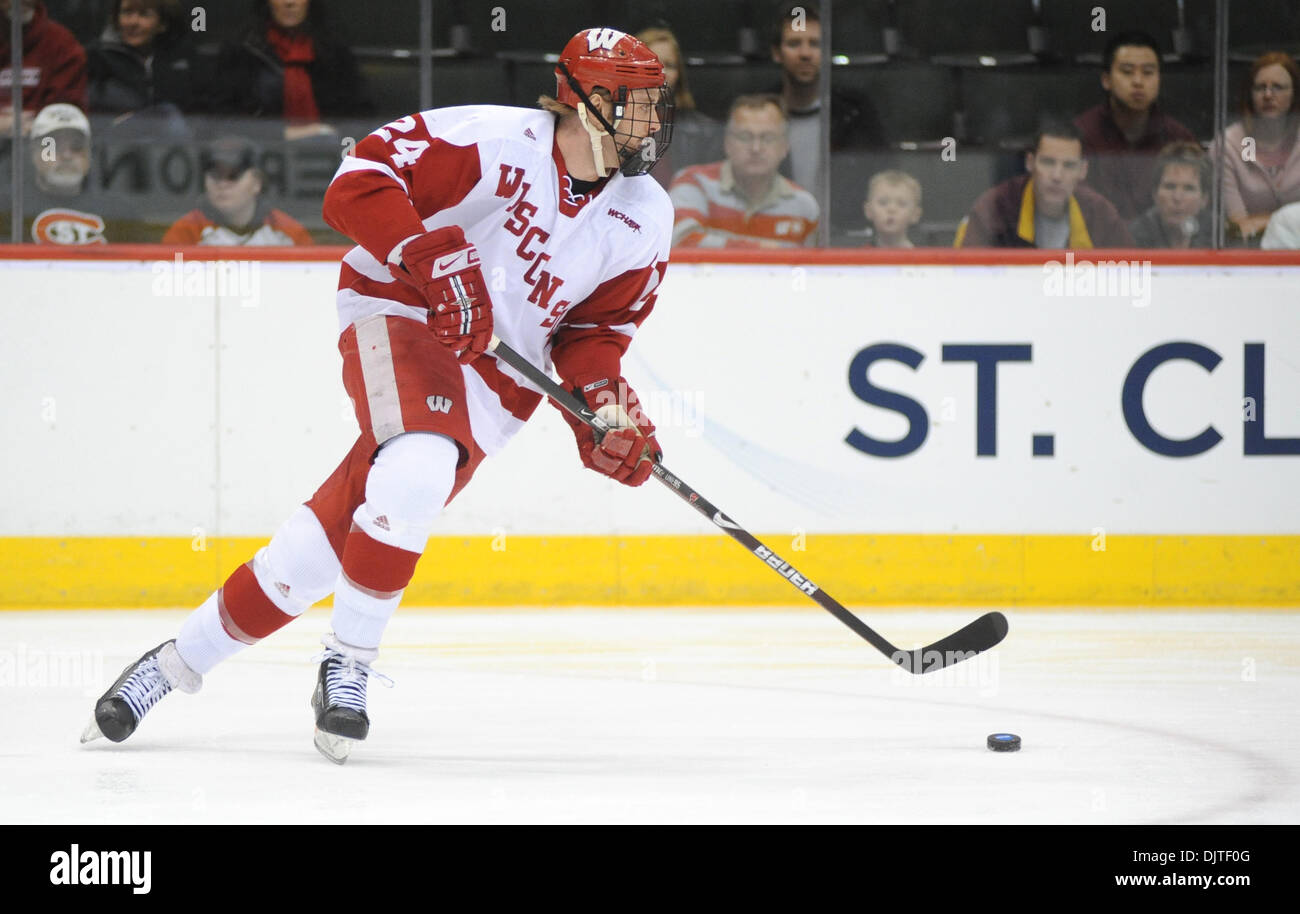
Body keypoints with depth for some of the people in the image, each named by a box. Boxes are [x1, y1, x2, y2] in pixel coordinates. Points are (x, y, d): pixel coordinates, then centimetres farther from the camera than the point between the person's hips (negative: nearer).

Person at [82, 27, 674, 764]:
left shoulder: (645, 219, 1)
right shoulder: (497, 142, -18)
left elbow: (596, 331, 10)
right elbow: (359, 184, -20)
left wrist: (608, 405, -8)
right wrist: (436, 260, -30)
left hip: (499, 373, 5)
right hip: (402, 313, -5)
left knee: (345, 524, -5)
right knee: (417, 471, -33)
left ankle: (183, 660, 7)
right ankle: (348, 666, -14)